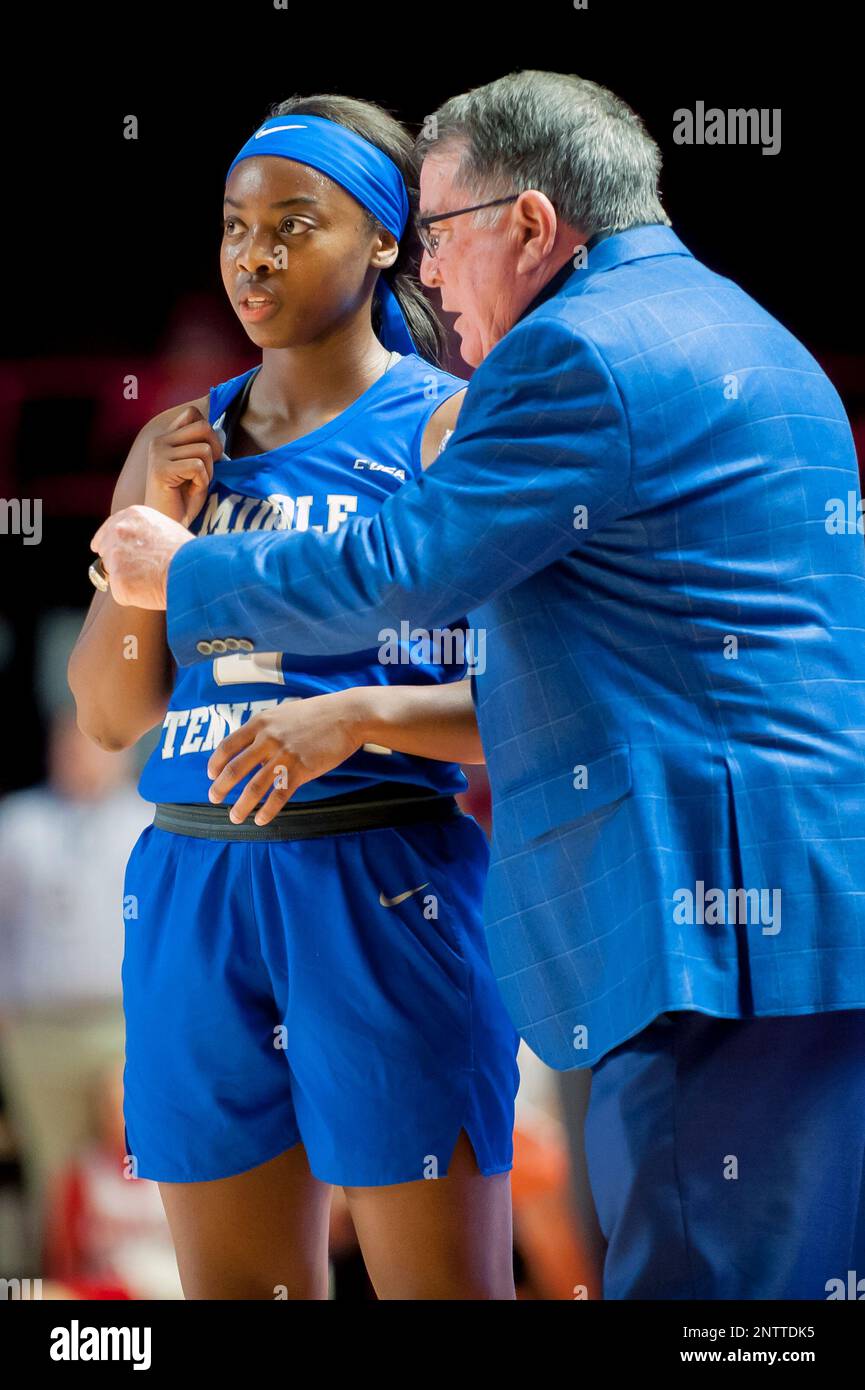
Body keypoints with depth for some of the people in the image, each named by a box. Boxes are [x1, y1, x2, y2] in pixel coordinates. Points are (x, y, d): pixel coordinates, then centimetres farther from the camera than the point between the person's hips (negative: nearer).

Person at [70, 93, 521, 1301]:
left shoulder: (448, 427, -2)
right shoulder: (180, 442, 15)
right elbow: (110, 711, 16)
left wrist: (357, 716, -22)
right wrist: (156, 529, 3)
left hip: (384, 886, -6)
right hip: (195, 885, 6)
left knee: (437, 1285, -5)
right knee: (233, 1285, 10)